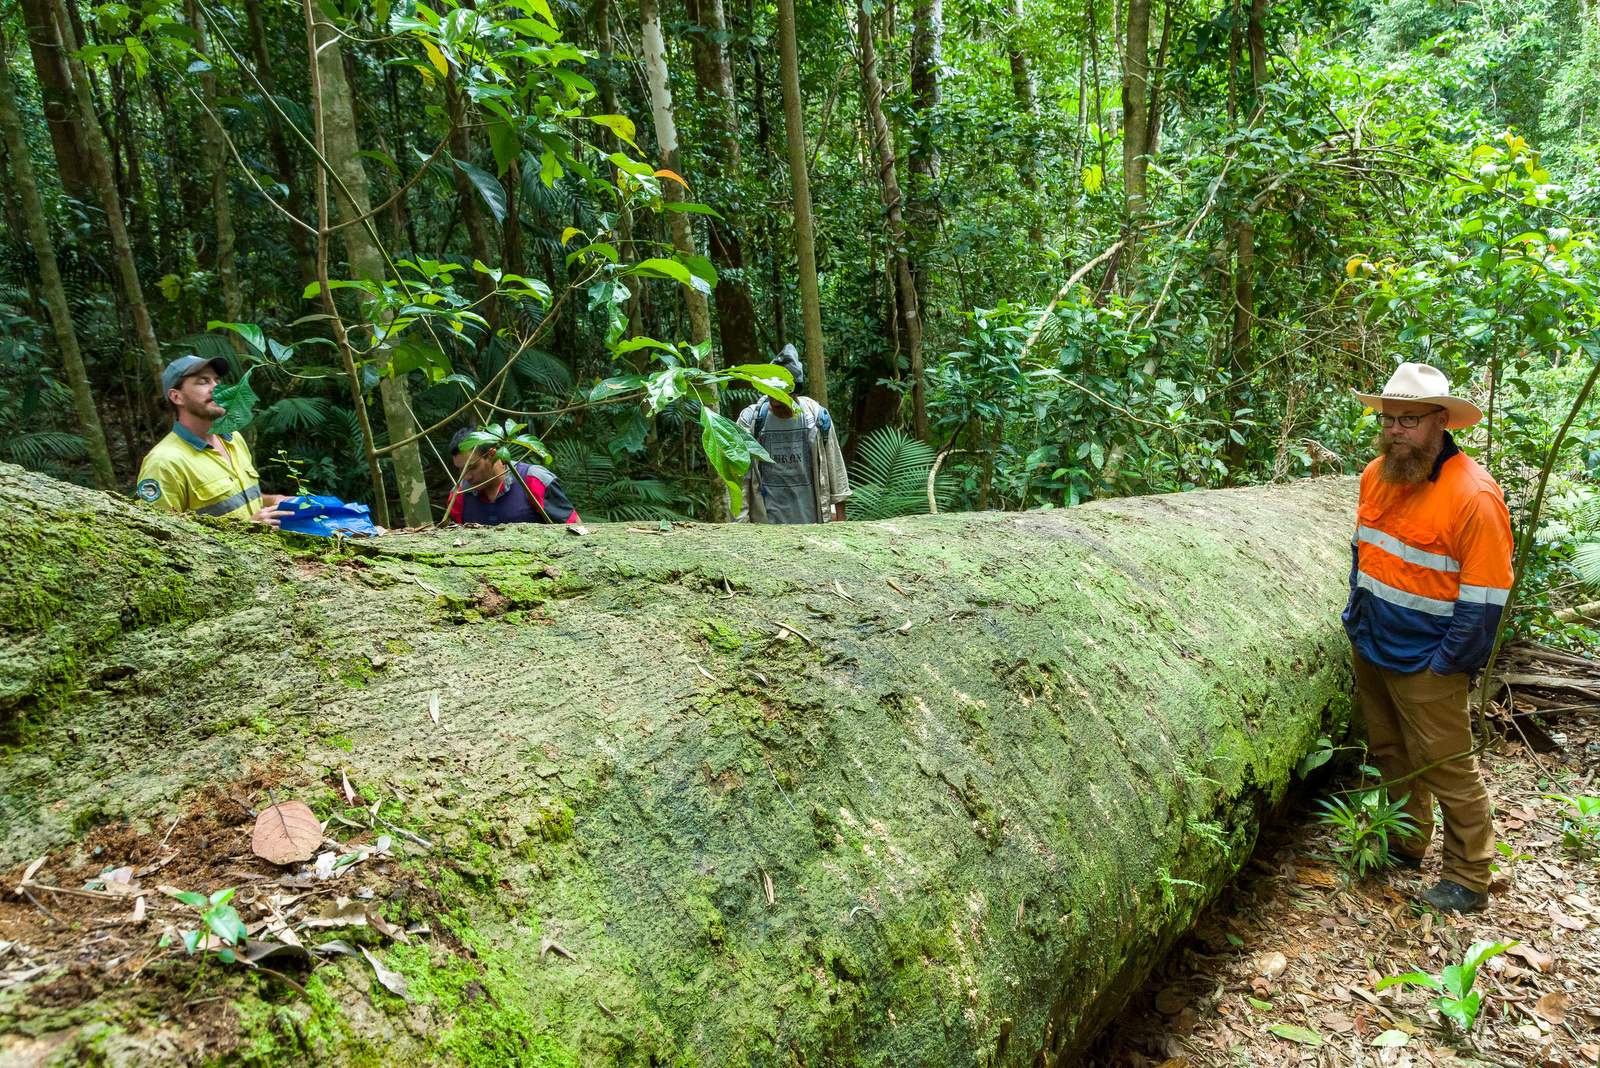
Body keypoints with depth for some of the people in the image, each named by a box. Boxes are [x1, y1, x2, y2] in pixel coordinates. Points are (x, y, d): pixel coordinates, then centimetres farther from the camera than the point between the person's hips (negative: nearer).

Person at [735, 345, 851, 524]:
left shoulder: (817, 416, 0)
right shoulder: (750, 419, -4)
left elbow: (834, 464, 8)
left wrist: (839, 508, 7)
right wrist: (740, 521, -9)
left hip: (811, 516, 2)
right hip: (767, 519, -1)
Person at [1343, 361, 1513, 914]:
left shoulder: (1473, 495, -22)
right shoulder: (1376, 474, 0)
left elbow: (1484, 598, -19)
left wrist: (1446, 663, -15)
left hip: (1425, 663, -7)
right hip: (1370, 647, 7)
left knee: (1447, 768, 5)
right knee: (1390, 755, 21)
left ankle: (1468, 879, 23)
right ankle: (1404, 845, 39)